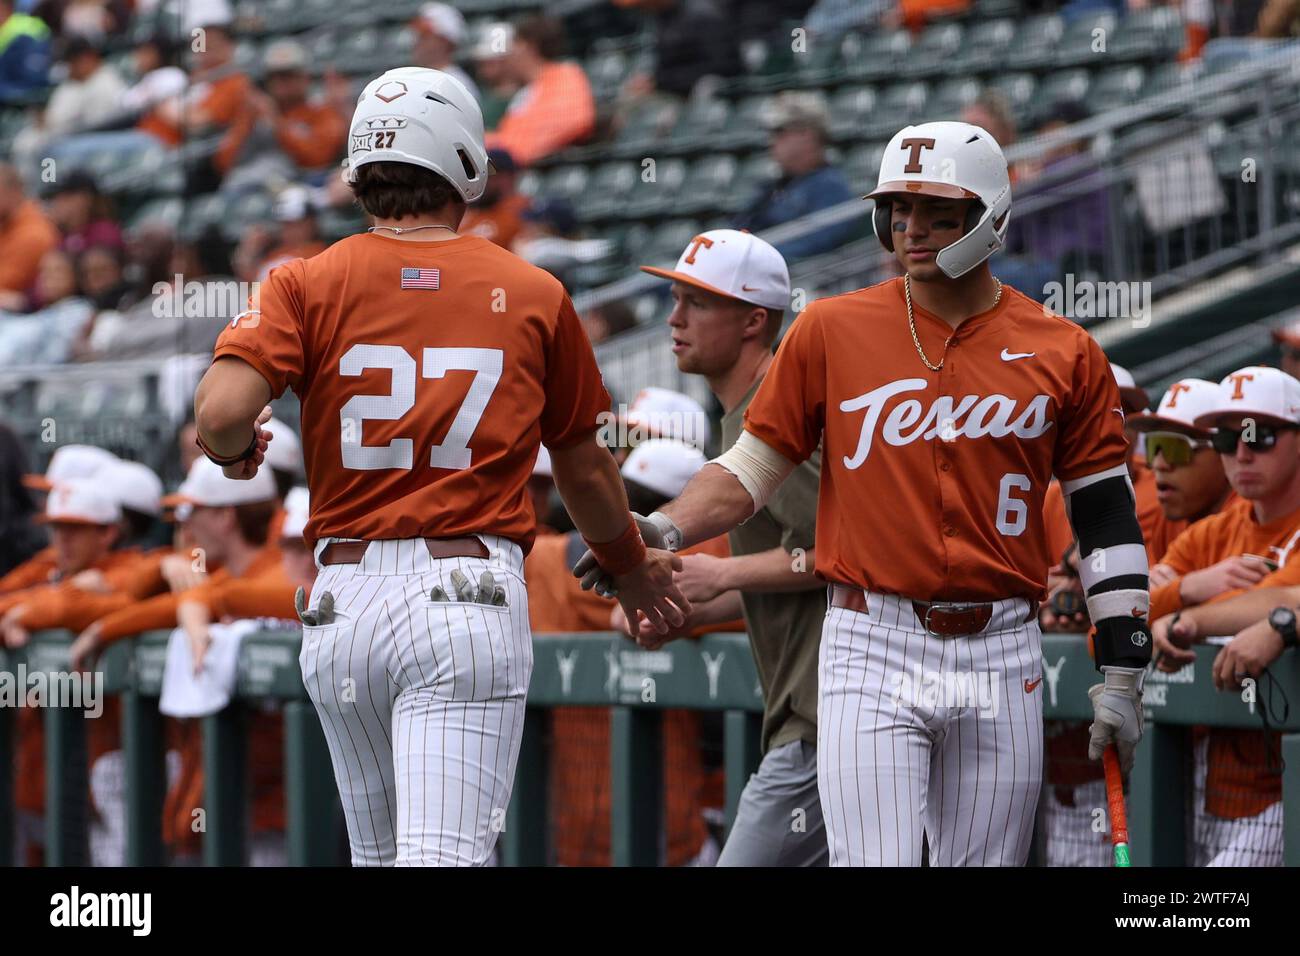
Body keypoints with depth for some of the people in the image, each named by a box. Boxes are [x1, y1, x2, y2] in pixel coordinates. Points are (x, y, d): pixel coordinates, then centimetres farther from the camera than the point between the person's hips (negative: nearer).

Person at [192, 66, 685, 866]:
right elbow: (584, 469, 19)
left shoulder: (310, 284, 4)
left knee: (380, 855, 18)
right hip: (470, 599, -2)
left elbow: (221, 415, -13)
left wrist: (236, 453, 12)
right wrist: (635, 571, 37)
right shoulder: (534, 296, 7)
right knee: (445, 855, -12)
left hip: (345, 597, 2)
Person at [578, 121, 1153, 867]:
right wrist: (666, 529, -11)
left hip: (1001, 656, 1)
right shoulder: (833, 331, 3)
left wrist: (1123, 676, 3)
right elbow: (751, 468, 8)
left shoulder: (1064, 353, 4)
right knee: (876, 861, -11)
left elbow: (1109, 518, 7)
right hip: (873, 646, -1)